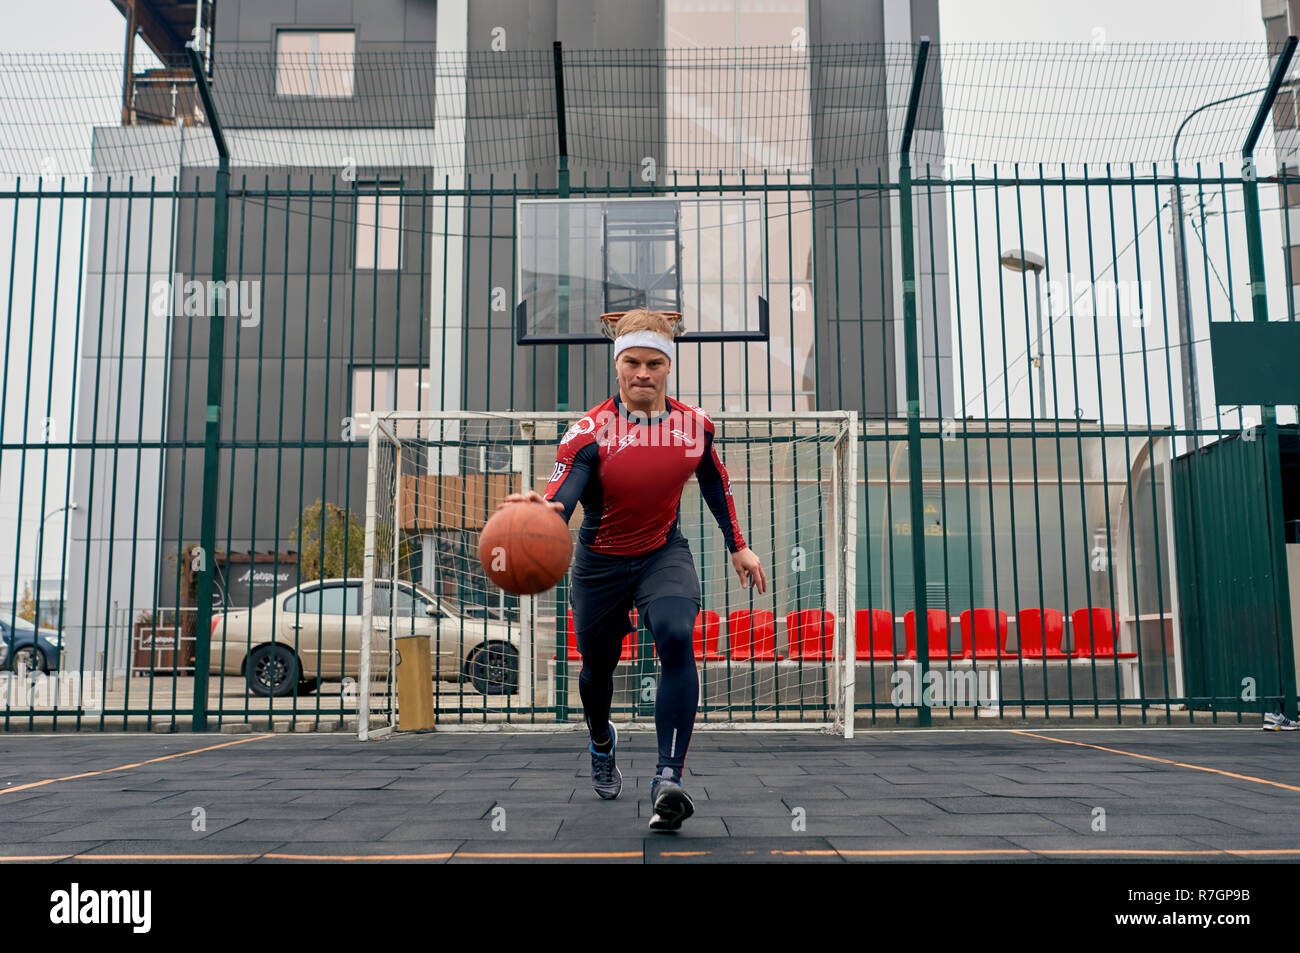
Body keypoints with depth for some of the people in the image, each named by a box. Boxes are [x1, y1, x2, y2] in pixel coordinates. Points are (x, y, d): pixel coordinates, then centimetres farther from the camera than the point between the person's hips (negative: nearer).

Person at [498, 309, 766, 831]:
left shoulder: (694, 424, -8)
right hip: (600, 564, -1)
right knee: (596, 667, 14)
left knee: (676, 639, -28)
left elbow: (714, 482, 12)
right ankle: (602, 743, 50)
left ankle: (668, 779, -27)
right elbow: (558, 501, -32)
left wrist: (738, 546, 15)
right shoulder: (589, 432, -19)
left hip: (665, 556, 1)